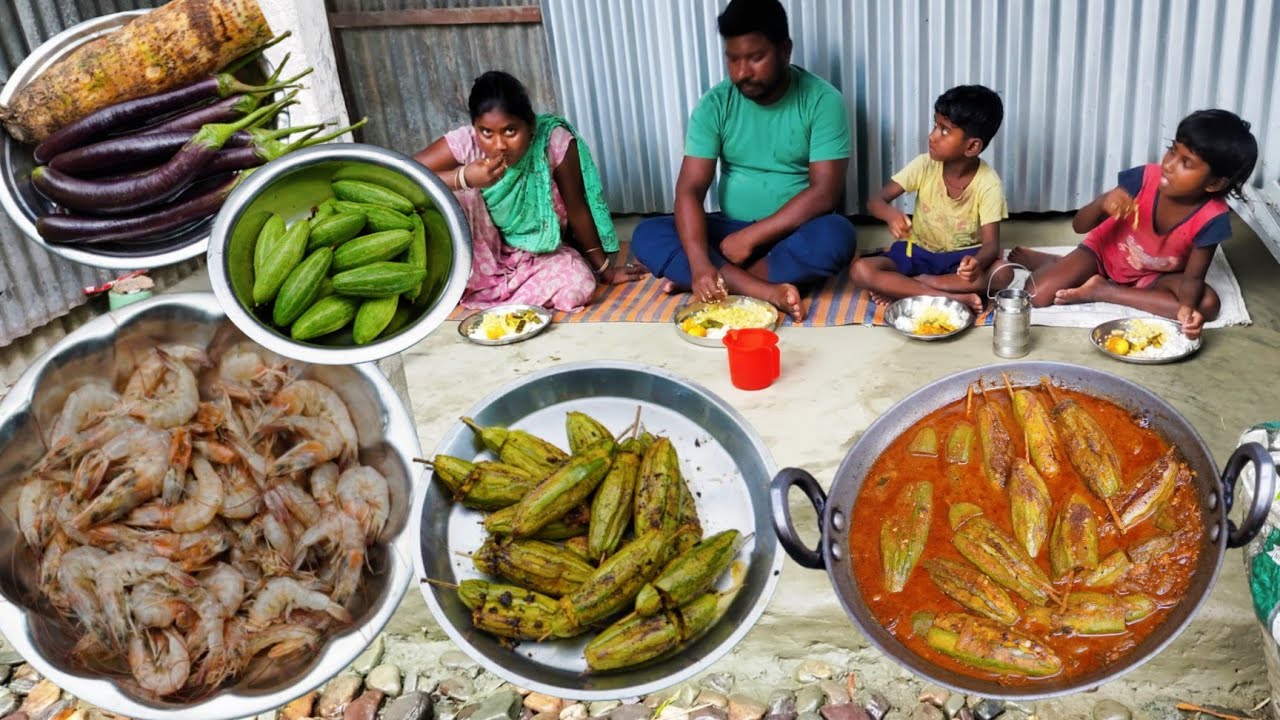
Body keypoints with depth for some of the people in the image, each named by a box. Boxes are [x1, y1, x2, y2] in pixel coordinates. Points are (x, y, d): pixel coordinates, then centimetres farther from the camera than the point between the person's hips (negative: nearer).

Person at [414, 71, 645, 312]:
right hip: (484, 251, 0)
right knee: (456, 193, -27)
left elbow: (577, 209, -16)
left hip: (539, 251, 1)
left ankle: (485, 291, -8)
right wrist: (463, 177, -41)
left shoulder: (555, 141, -27)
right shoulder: (465, 142, -24)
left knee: (579, 286, -29)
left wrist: (605, 269, -7)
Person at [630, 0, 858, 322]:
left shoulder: (822, 100, -10)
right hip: (731, 230, 3)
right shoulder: (715, 104, -4)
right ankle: (768, 292, -30)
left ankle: (722, 280, -20)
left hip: (793, 233, -2)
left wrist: (751, 237, -22)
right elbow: (690, 189, -12)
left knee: (836, 236, -36)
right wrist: (699, 263, -29)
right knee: (647, 235, -20)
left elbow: (825, 192, -17)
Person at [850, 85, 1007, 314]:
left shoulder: (988, 184, -17)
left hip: (961, 258, -1)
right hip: (918, 252, 1)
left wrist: (978, 262, -47)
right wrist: (890, 213, -39)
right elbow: (876, 200, -14)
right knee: (860, 270, -25)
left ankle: (901, 287, -24)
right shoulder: (925, 165, -12)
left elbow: (991, 243, -22)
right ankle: (954, 297, -30)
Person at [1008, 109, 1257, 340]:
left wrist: (1188, 307, -44)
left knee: (1207, 304, -27)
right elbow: (1079, 226, -22)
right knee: (1035, 296, -22)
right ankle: (1052, 262, 13)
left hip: (1152, 277, 2)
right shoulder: (1144, 178, -27)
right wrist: (1103, 203, -45)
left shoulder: (1212, 217, -27)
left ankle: (1101, 290, -17)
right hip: (1104, 252, -1)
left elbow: (1192, 277, -20)